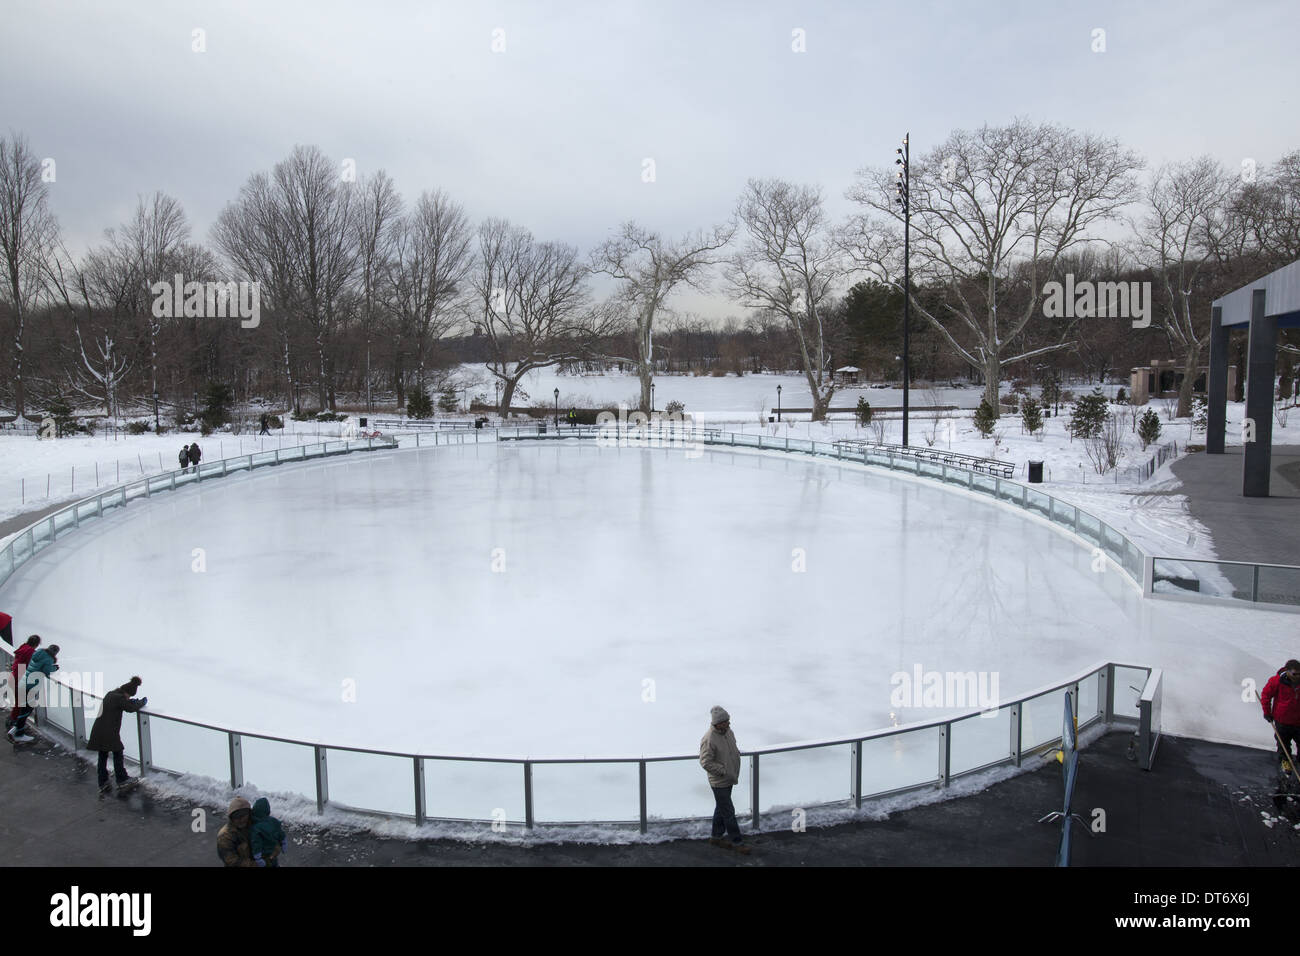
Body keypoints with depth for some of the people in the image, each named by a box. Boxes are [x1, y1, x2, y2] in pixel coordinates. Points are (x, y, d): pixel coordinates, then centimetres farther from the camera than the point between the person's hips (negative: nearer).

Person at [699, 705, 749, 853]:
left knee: (721, 809, 20)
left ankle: (716, 837, 34)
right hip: (719, 782, -8)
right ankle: (737, 842, 14)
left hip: (729, 779, 8)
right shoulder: (709, 740, -28)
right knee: (728, 812, 2)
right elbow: (705, 763, -26)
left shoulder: (728, 731, -1)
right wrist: (724, 771, -24)